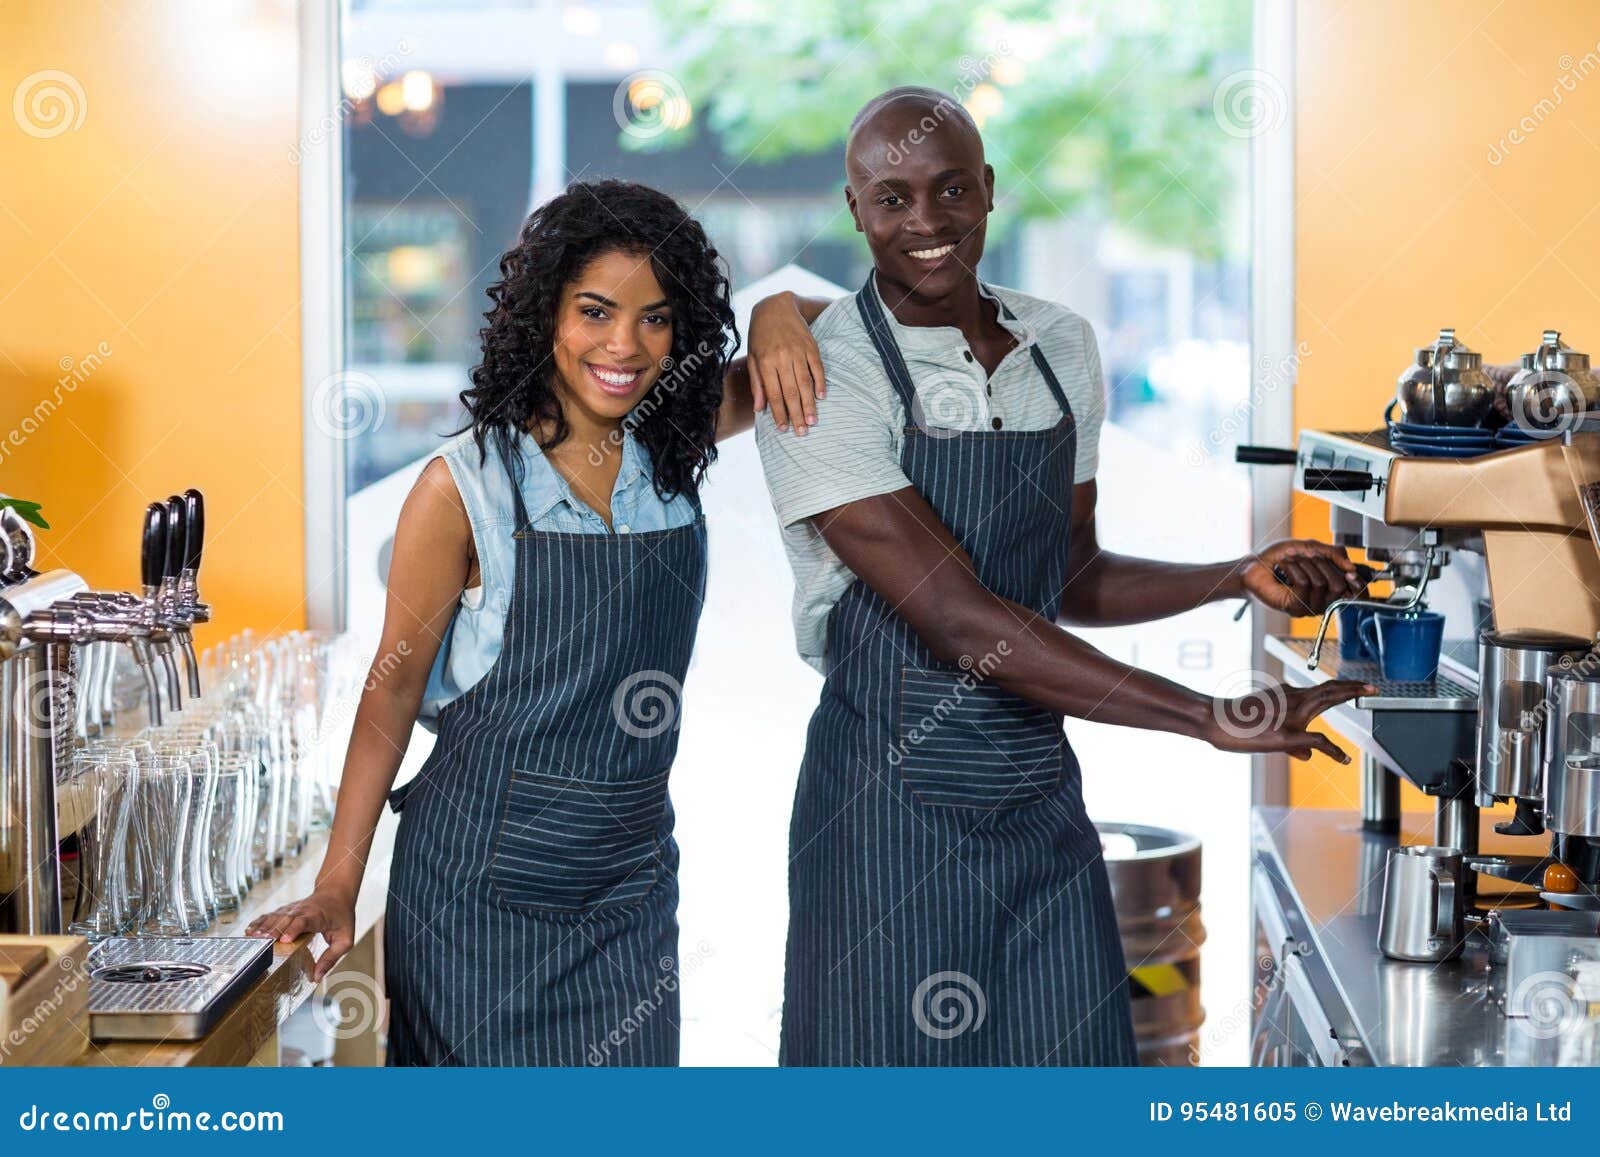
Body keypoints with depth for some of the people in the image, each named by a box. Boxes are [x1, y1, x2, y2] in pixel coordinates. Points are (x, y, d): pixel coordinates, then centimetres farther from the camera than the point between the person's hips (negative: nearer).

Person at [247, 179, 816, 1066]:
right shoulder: (467, 486, -12)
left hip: (628, 884, 4)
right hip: (484, 885, -4)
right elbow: (393, 689, -6)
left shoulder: (670, 452, 0)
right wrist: (337, 886, -9)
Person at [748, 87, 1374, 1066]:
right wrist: (1213, 718, -24)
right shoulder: (820, 380, -14)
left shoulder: (1061, 349, 7)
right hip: (891, 812, -5)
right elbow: (964, 623, -22)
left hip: (1045, 810, 5)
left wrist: (1240, 578, 2)